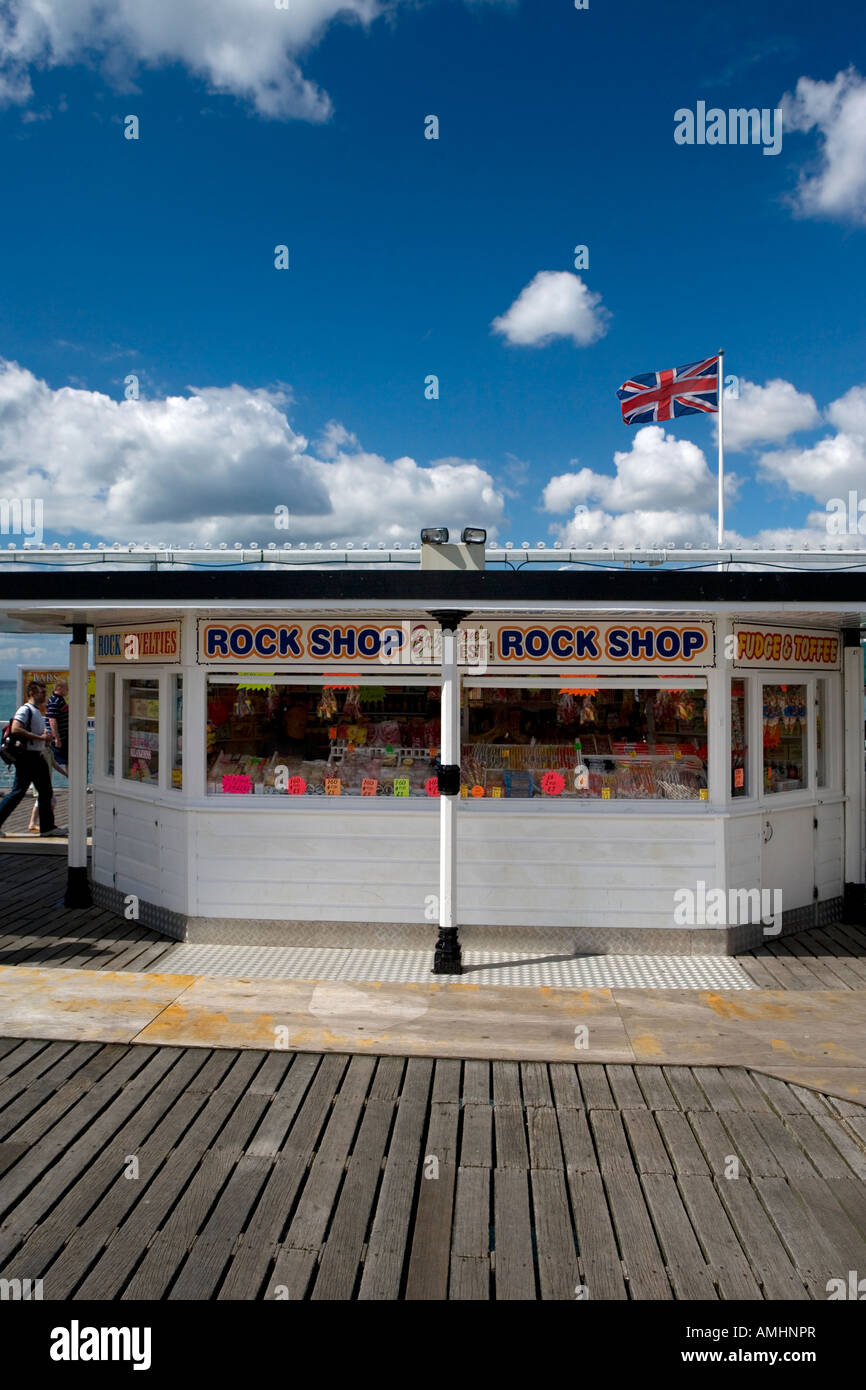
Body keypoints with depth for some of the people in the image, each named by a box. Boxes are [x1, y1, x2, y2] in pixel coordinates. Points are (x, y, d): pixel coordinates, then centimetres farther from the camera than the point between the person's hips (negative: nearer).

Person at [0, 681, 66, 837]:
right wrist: (40, 737, -23)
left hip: (37, 756, 10)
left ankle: (47, 826, 16)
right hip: (26, 757, -10)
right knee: (19, 792, -6)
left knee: (45, 791, 10)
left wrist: (45, 736, 10)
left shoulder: (36, 711, 18)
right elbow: (16, 729, -26)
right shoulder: (25, 710, -11)